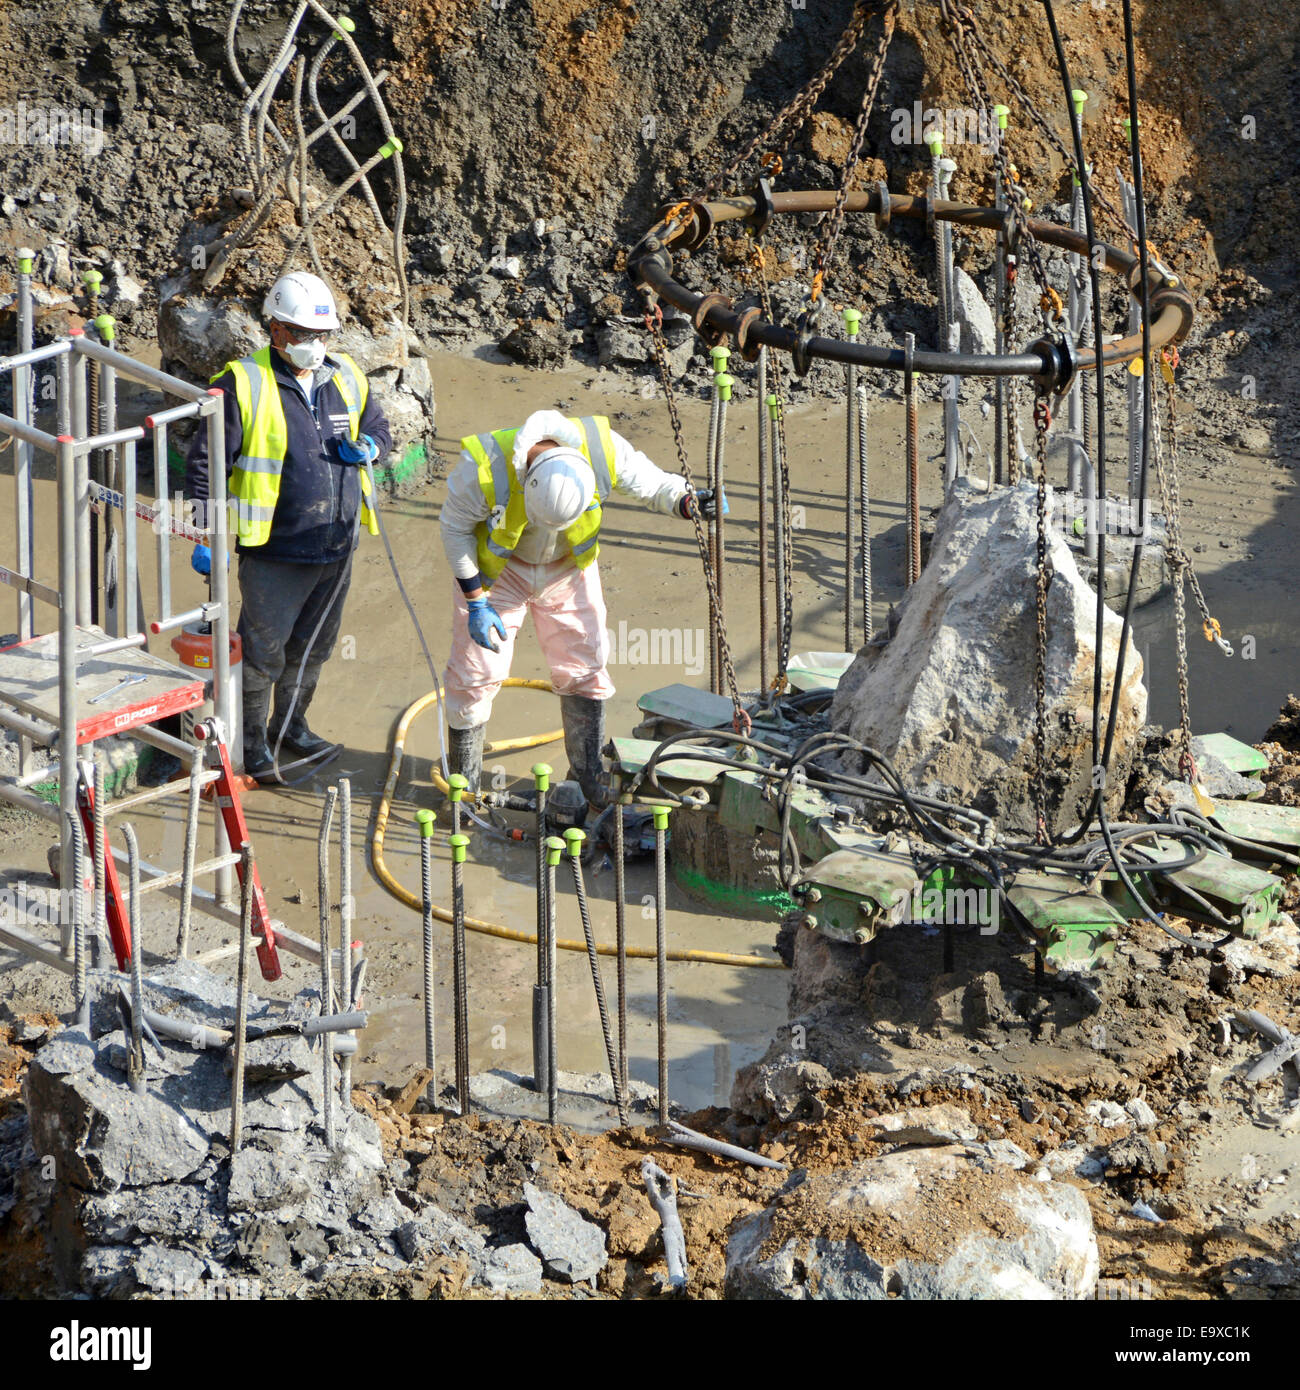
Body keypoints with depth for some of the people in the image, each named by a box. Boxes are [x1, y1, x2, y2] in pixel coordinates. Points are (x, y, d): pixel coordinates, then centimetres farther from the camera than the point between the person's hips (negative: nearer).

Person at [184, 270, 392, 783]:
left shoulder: (347, 378, 5)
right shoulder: (244, 385, -13)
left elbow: (378, 426, 22)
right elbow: (207, 460, -10)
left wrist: (368, 446, -4)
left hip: (337, 548, 6)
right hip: (274, 551, -6)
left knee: (313, 645, 19)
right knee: (263, 649, 3)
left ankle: (291, 725, 38)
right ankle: (254, 740, 20)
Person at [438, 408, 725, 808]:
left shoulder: (602, 449, -33)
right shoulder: (482, 469, -37)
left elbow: (653, 485, -15)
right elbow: (455, 527, -19)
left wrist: (690, 504, -36)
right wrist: (475, 603, -16)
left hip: (567, 568, 2)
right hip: (496, 568, -2)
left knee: (584, 666, 5)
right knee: (478, 669, -2)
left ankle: (589, 775, 22)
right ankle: (463, 782, 16)